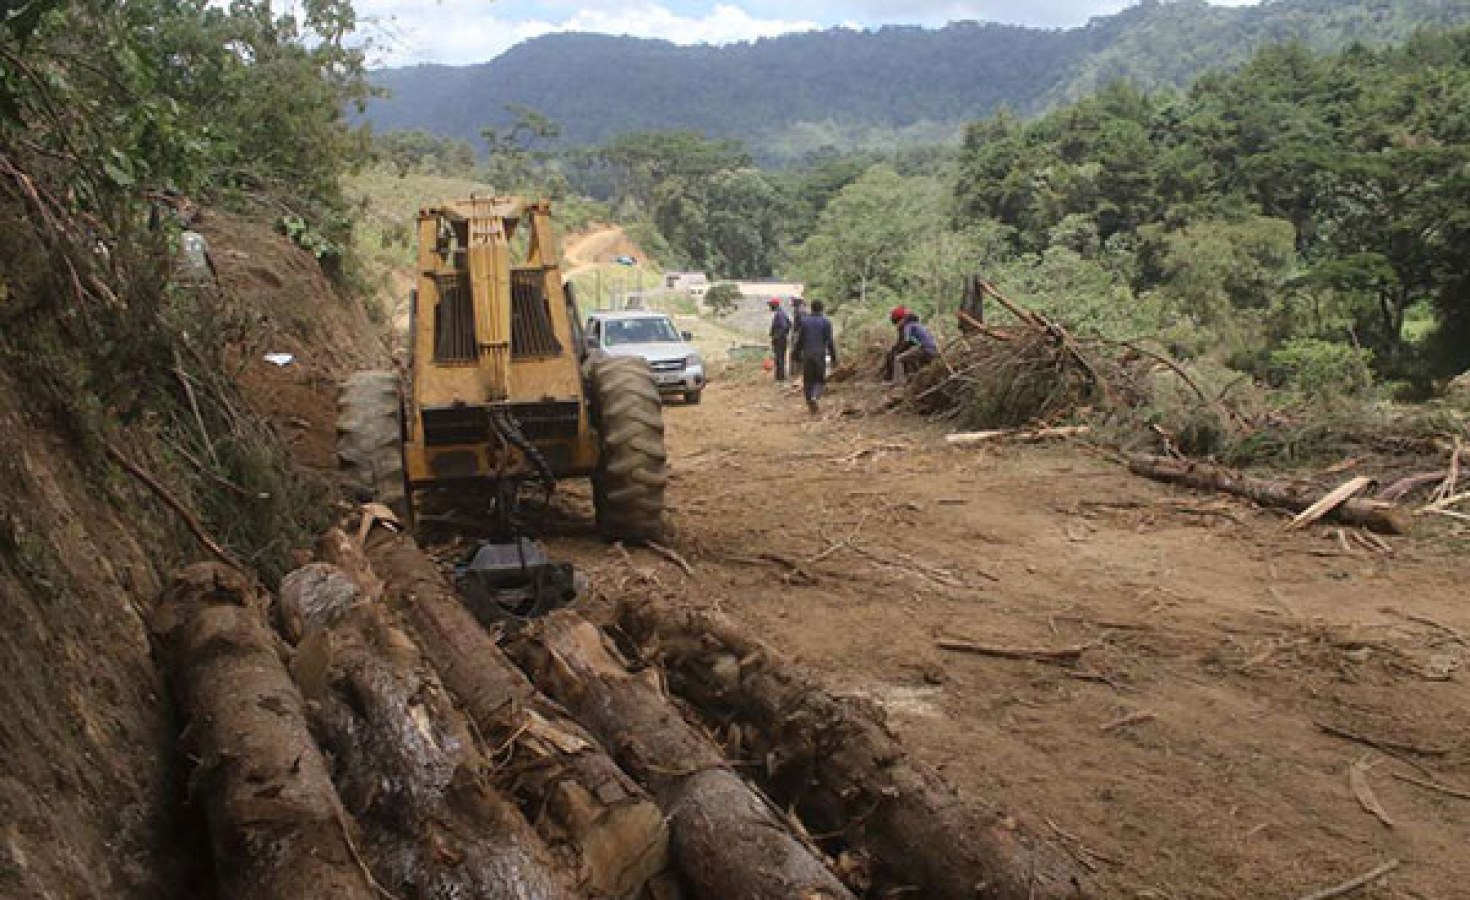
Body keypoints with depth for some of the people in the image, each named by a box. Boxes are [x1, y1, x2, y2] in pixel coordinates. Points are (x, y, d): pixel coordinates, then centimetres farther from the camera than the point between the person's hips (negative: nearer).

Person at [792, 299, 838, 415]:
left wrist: (796, 353, 10)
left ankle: (812, 406, 11)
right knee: (820, 380, 8)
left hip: (806, 355, 1)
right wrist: (834, 357, 1)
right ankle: (814, 397, -20)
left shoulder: (804, 320, 1)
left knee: (808, 381, 10)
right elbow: (830, 342, -6)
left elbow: (799, 339, 0)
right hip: (820, 355, -1)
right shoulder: (826, 322, -4)